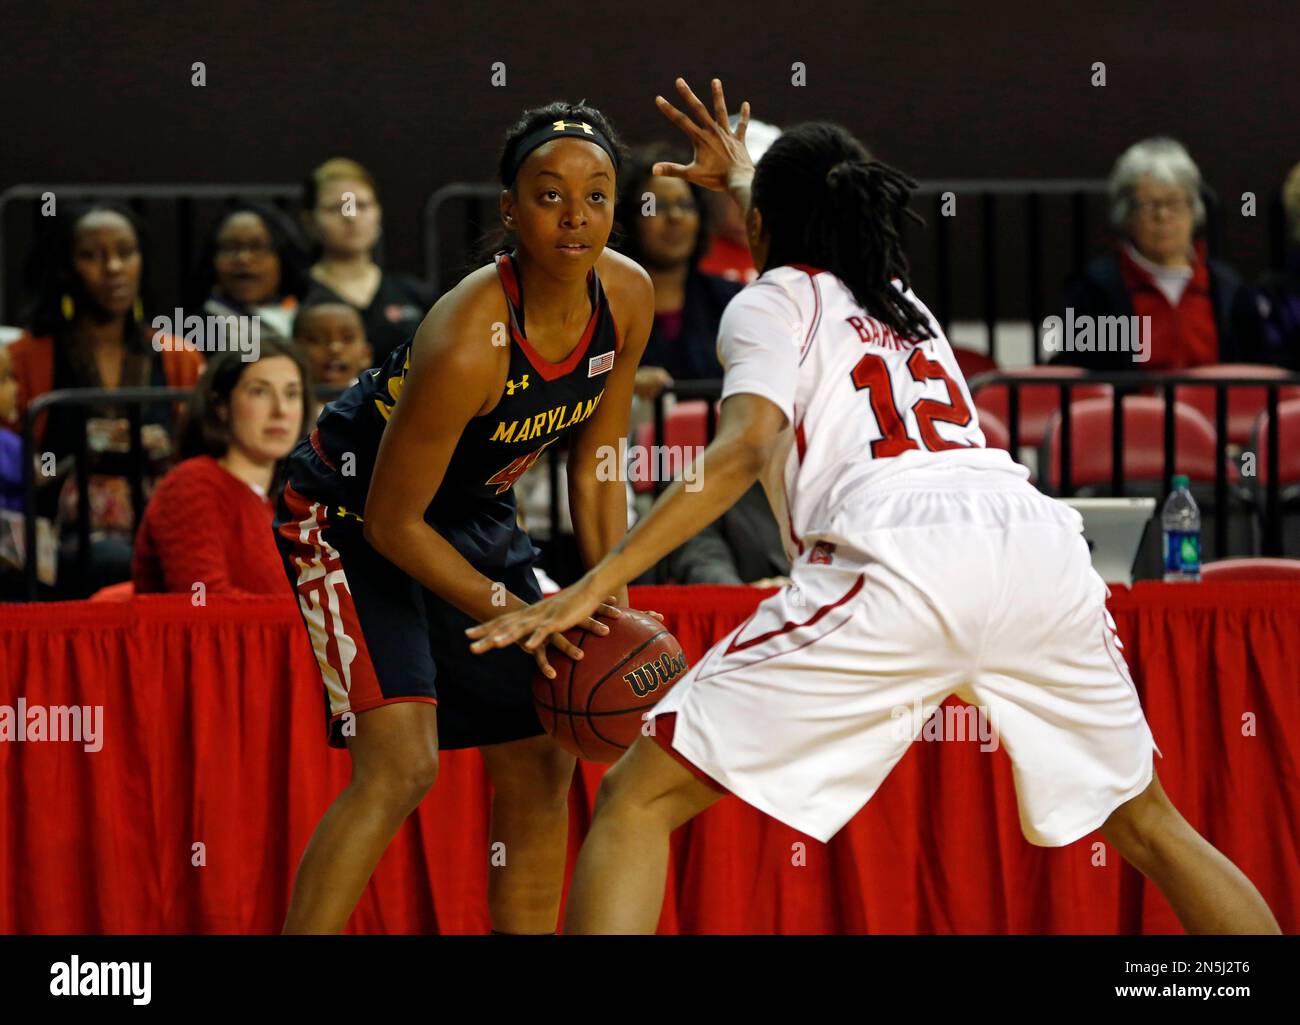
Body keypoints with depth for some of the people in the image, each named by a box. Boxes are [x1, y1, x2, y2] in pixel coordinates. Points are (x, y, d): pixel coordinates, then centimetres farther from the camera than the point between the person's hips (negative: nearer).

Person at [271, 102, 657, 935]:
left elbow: (593, 470, 1)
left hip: (471, 514, 8)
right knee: (400, 766, -22)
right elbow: (391, 524, -25)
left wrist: (612, 611, -6)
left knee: (542, 758, 11)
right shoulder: (469, 343, -35)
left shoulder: (627, 298, -14)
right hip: (352, 515, -8)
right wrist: (513, 614, -27)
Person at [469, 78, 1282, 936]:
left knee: (639, 799, 0)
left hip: (899, 559, -6)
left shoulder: (772, 302, 17)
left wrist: (595, 585, -8)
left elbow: (746, 450, -4)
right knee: (1150, 828, 23)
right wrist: (743, 180, 76)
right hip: (1038, 540, 6)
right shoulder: (905, 301, 34)